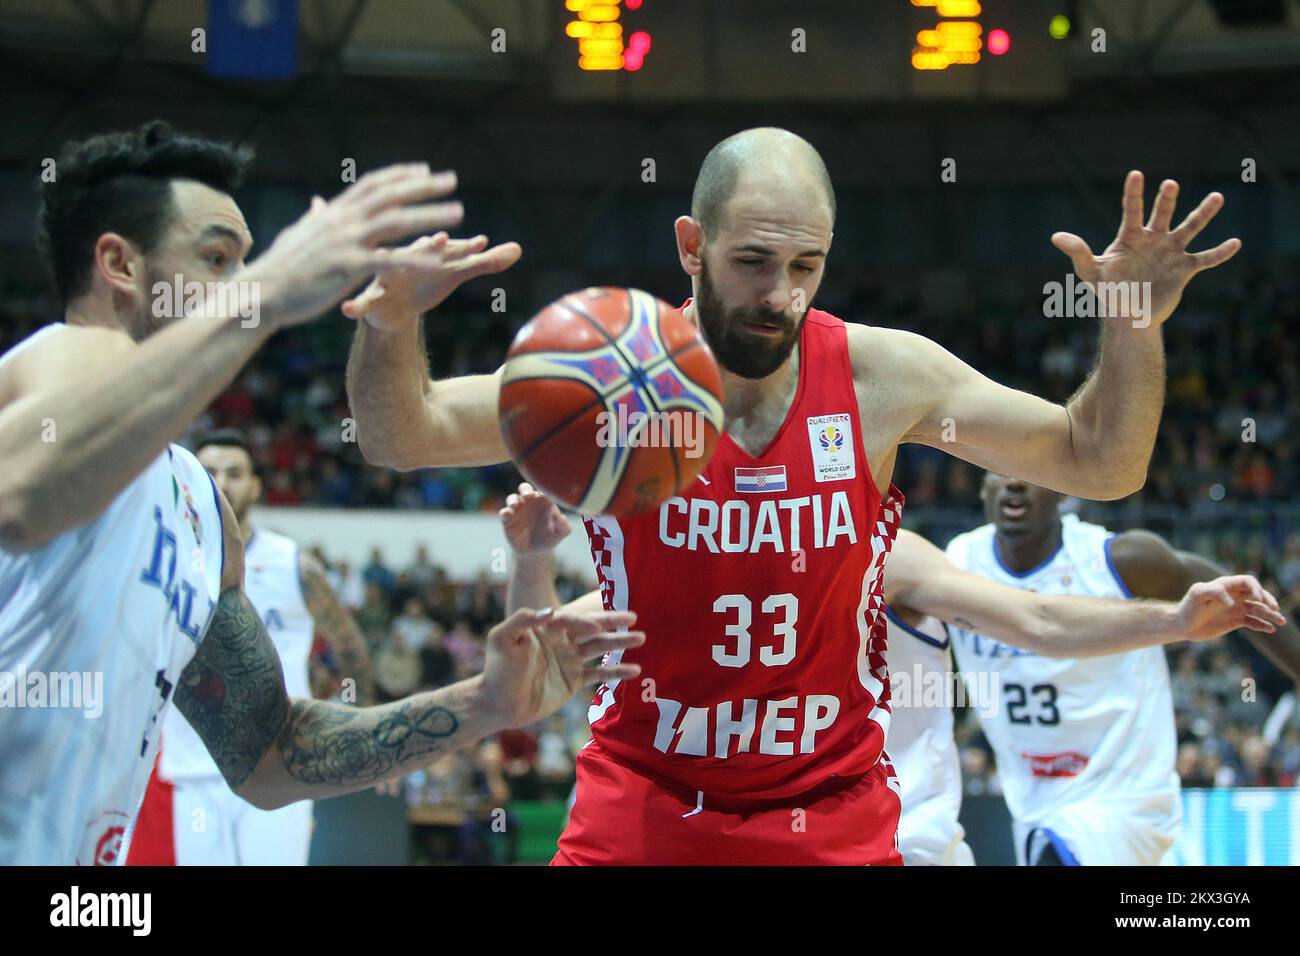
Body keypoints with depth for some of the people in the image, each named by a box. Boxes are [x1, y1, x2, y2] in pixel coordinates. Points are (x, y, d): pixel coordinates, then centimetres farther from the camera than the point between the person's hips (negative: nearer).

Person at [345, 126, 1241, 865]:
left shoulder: (883, 374, -6)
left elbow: (1100, 465, 2)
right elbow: (402, 439, -9)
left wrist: (1134, 329, -15)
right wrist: (392, 326, -29)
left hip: (836, 813, 1)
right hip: (642, 801, -1)